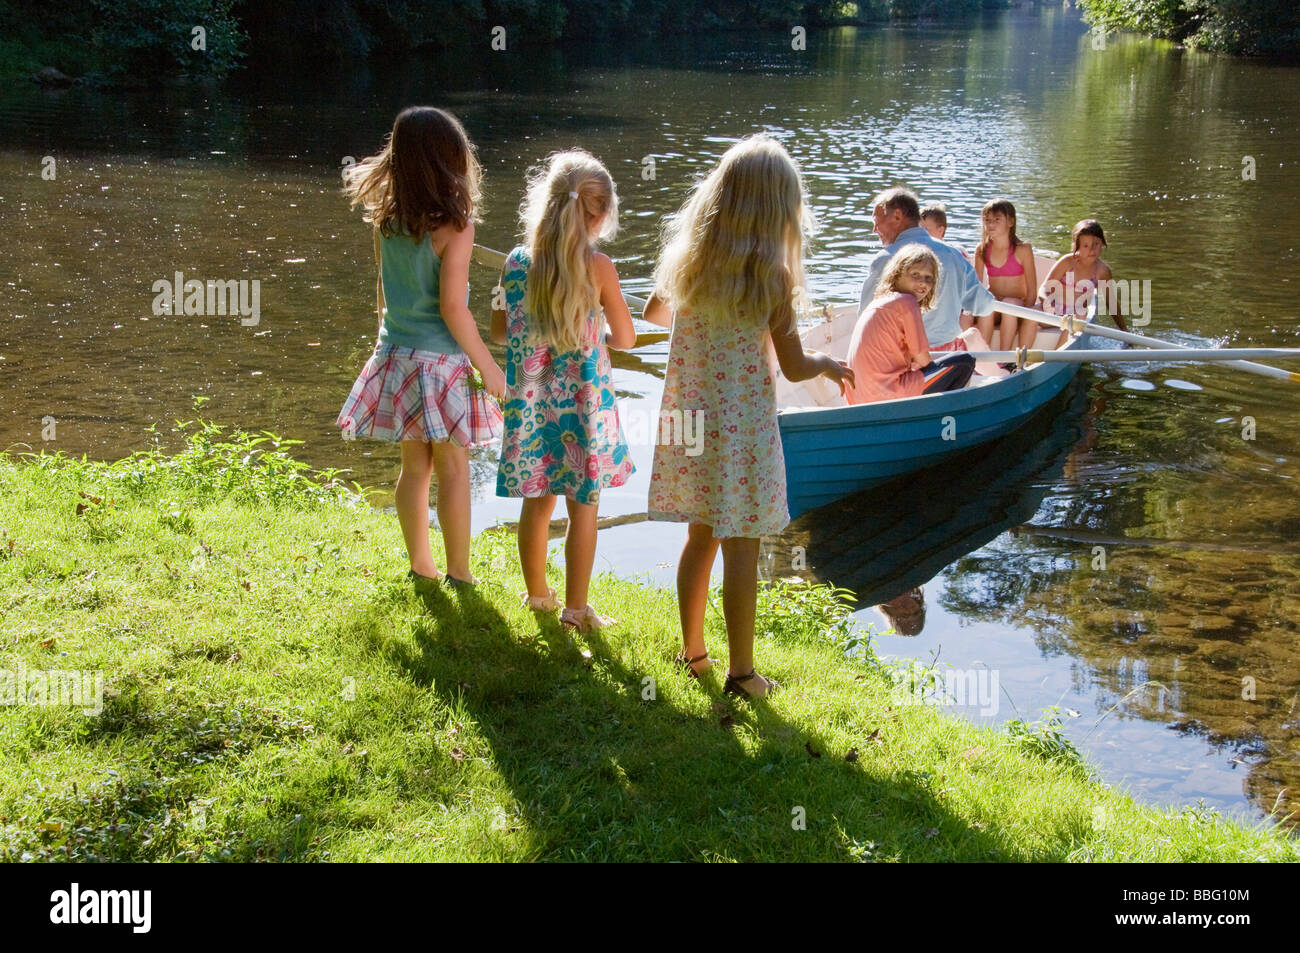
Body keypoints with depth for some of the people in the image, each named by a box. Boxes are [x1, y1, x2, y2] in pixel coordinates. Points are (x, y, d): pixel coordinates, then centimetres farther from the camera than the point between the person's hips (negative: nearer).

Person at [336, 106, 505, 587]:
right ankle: (458, 572, 11)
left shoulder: (387, 221, 1)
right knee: (453, 466, 5)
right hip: (441, 361, -6)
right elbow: (452, 307, -18)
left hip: (396, 354, 6)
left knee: (414, 464, 14)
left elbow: (383, 293, 10)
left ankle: (420, 565, 23)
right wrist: (488, 365, -10)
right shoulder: (453, 227, -16)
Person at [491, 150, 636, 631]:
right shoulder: (598, 267, -13)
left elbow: (499, 331, 7)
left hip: (530, 401, 4)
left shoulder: (516, 262, -4)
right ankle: (575, 607, 13)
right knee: (583, 508, 7)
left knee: (537, 502, 16)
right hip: (583, 402, -3)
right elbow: (625, 339, -4)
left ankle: (537, 593, 30)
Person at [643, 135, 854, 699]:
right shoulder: (770, 277, -15)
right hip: (742, 425, -5)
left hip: (688, 416, 5)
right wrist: (827, 363, 11)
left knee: (699, 538, 18)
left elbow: (654, 312, 19)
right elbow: (793, 367, -10)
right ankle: (741, 671, 10)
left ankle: (693, 651, 30)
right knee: (741, 549, 3)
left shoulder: (685, 259, -1)